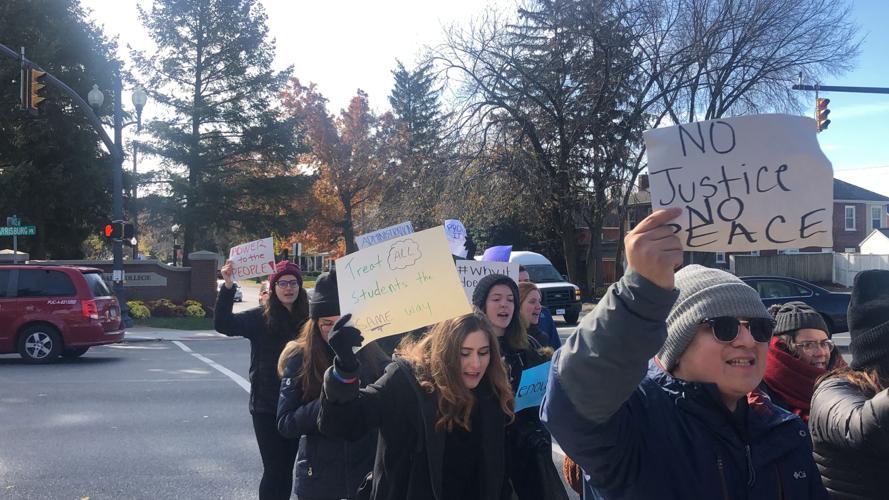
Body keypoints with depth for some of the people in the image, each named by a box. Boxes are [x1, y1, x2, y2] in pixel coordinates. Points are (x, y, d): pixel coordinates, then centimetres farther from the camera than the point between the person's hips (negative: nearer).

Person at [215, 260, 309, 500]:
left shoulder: (307, 318, 2)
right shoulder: (261, 317, -5)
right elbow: (223, 324, -20)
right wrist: (228, 286, -30)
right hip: (267, 407, -3)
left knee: (288, 467, 13)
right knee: (274, 469, 1)